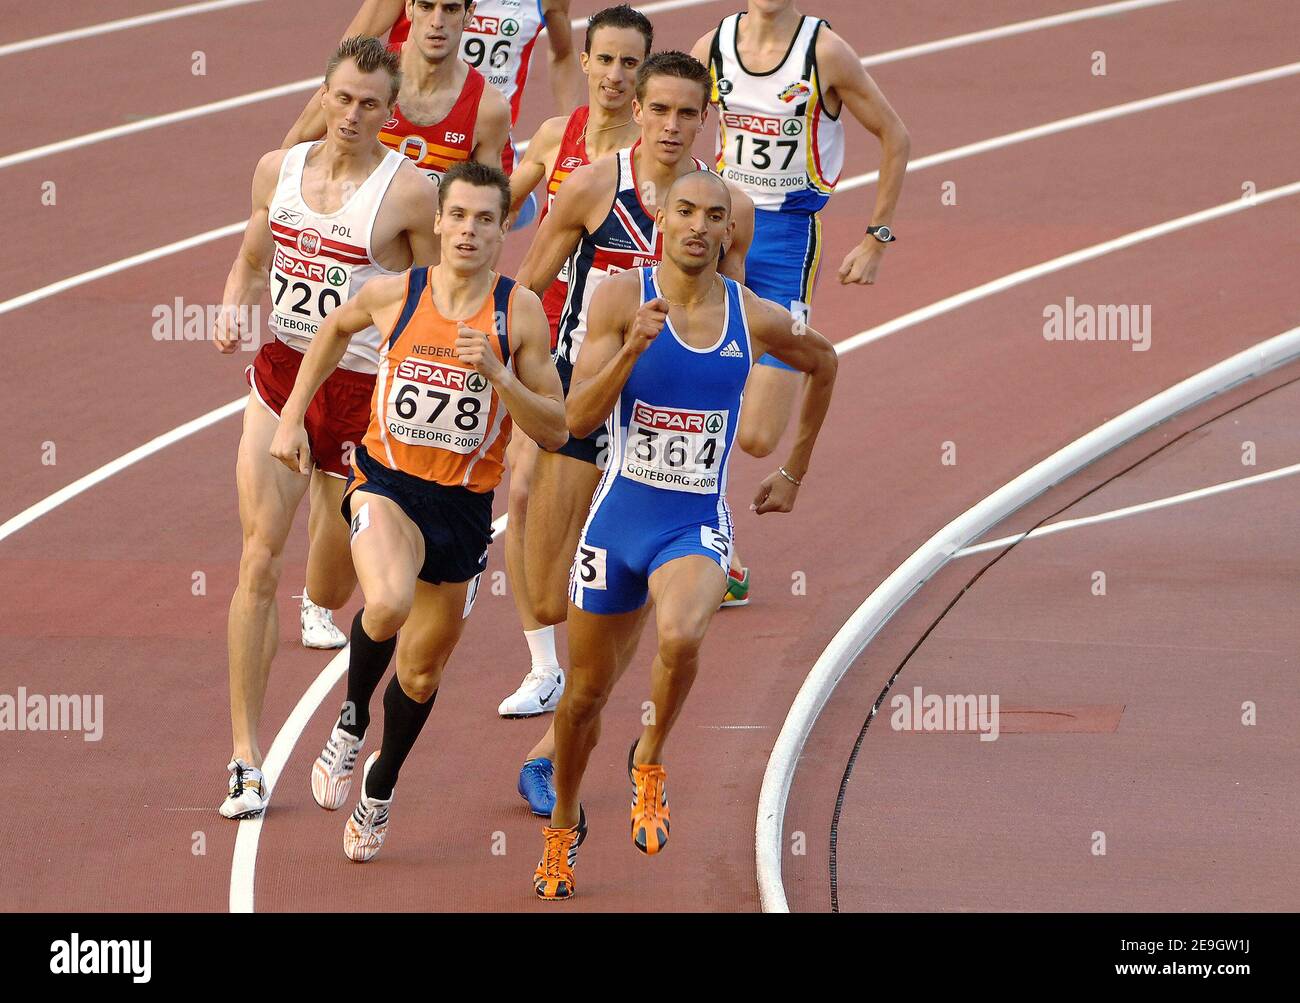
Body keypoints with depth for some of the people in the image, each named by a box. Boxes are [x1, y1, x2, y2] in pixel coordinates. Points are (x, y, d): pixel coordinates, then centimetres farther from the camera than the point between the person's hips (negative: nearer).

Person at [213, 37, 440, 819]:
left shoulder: (409, 190, -9)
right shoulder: (279, 169, 4)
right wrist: (234, 308, -3)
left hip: (362, 393, -2)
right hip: (280, 378, 2)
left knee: (328, 593, 8)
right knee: (260, 562, -12)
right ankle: (247, 760, -8)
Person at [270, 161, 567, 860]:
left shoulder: (520, 312, -9)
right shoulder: (394, 296, -7)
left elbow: (554, 432, -9)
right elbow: (335, 329, 18)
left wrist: (494, 373, -23)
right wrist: (292, 416, 15)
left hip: (465, 505, 2)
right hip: (387, 480, -1)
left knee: (421, 672, 16)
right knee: (388, 605, -34)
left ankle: (378, 792, 43)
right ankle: (351, 722, -4)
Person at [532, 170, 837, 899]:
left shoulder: (756, 319, -2)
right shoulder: (621, 298, -8)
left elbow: (825, 364, 21)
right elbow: (578, 419, -15)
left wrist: (795, 473, 22)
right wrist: (633, 348, -30)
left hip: (697, 527, 0)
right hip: (618, 519, 0)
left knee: (681, 637, -33)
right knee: (587, 693, 12)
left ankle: (651, 760, -3)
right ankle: (564, 825, 40)